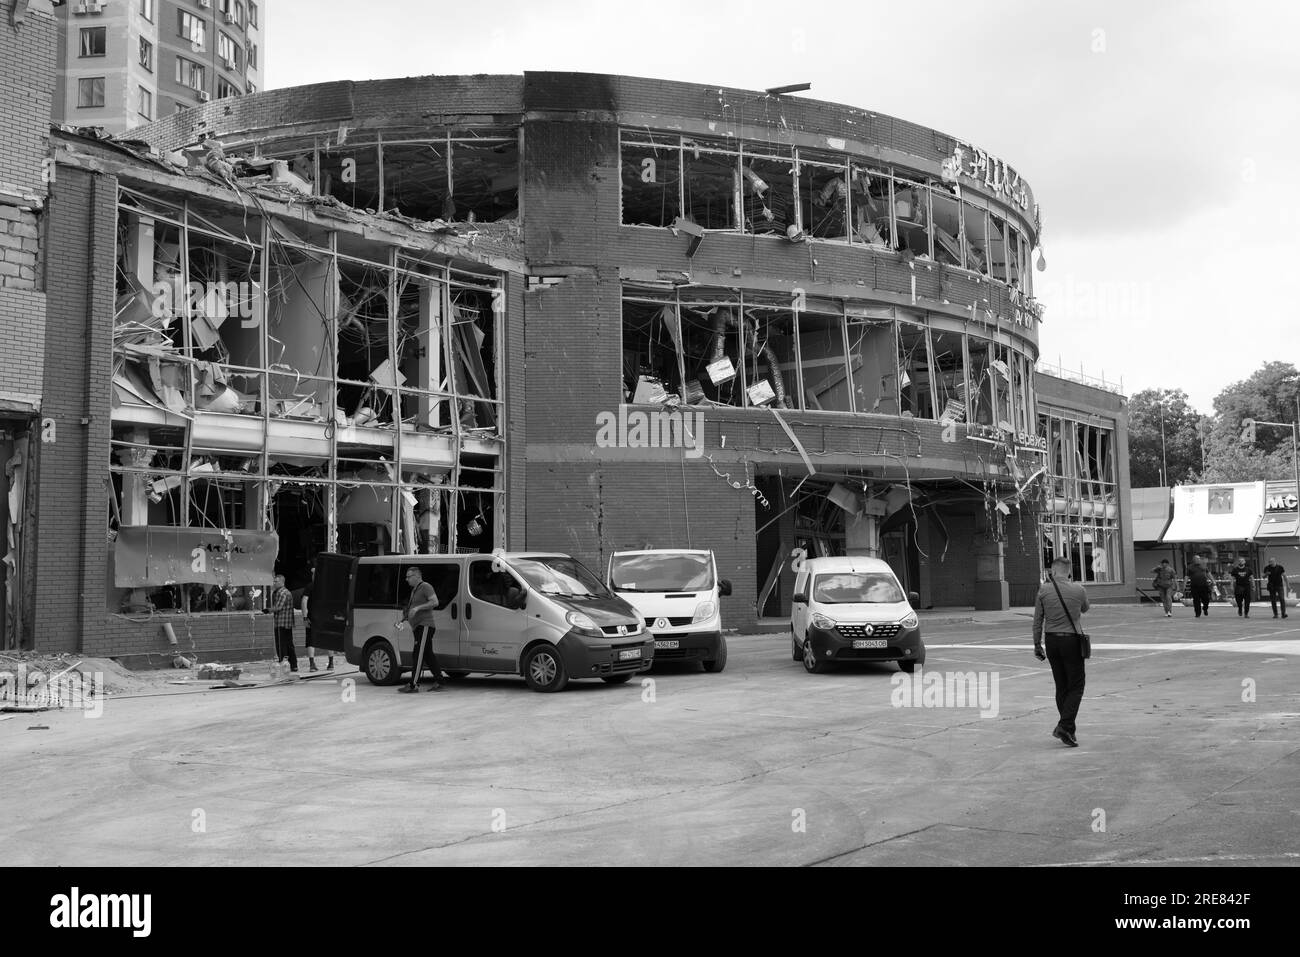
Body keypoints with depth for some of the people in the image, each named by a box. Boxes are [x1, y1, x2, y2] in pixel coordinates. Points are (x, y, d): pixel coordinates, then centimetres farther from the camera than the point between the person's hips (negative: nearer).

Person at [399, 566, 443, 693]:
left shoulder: (426, 587, -8)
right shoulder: (414, 590, 22)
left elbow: (435, 602, -19)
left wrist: (418, 608, -23)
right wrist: (406, 615, 16)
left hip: (424, 626, -10)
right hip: (418, 627, 10)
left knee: (417, 654, -13)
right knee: (429, 654, 10)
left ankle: (414, 685, -16)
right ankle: (438, 682, 13)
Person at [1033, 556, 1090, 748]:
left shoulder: (1044, 590, -3)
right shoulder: (1077, 589, -6)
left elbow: (1037, 620, 1)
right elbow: (1085, 609, 15)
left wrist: (1037, 645, 9)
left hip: (1052, 640, 3)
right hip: (1072, 640, -3)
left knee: (1061, 686, 15)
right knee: (1075, 687, 3)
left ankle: (1066, 726, 21)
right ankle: (1065, 726, -11)